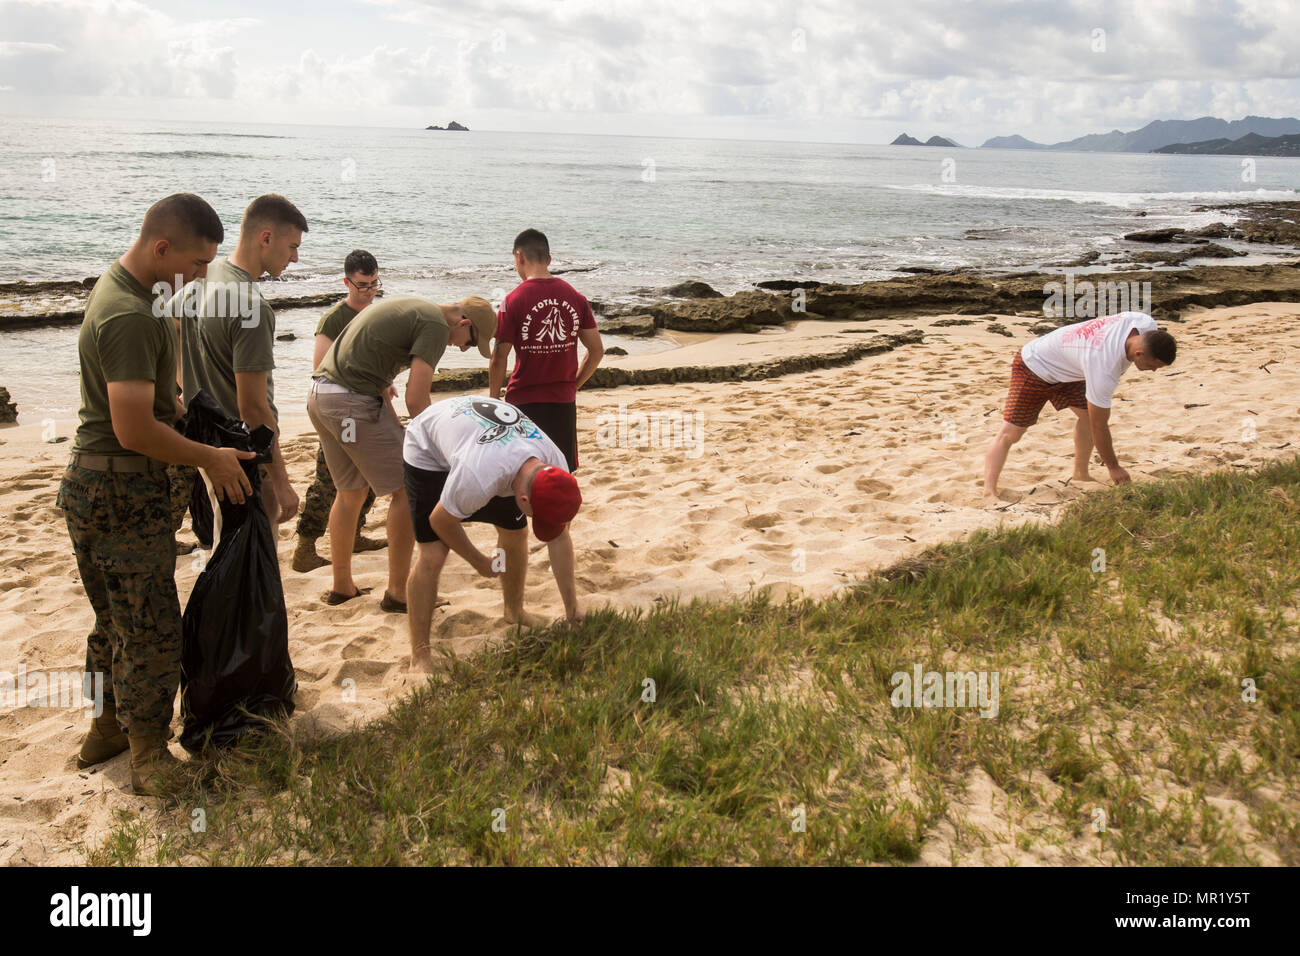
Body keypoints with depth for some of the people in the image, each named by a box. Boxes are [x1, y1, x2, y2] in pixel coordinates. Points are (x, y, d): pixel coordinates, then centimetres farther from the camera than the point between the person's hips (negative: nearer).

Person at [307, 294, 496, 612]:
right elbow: (416, 400, -15)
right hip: (352, 401, -10)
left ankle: (341, 586, 30)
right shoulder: (436, 325, -9)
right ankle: (397, 592, 5)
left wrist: (394, 427, 20)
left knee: (350, 491, 21)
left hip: (318, 394, 10)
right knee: (407, 491, -1)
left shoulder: (408, 306, 20)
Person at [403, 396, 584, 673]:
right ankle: (419, 655, -4)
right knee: (433, 555, -16)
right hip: (427, 449, -6)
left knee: (516, 532, 2)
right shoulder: (478, 479, -45)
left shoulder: (556, 466, -25)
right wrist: (480, 562, -9)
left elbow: (558, 537, -13)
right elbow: (441, 521, -24)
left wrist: (572, 609, -9)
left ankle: (514, 612, 29)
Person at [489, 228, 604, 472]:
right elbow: (597, 352, 6)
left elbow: (499, 359, -10)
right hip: (564, 401, 4)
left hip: (524, 401, -4)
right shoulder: (575, 297, 2)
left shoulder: (513, 301, -10)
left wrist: (493, 400, 2)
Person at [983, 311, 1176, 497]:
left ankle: (1080, 475, 14)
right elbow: (1098, 425, -27)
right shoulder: (1104, 371, -40)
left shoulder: (1147, 324, -21)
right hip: (1035, 367, -9)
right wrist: (1113, 467, -16)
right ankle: (989, 491, -18)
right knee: (1010, 434, -14)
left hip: (1067, 367, 9)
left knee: (1087, 414, -2)